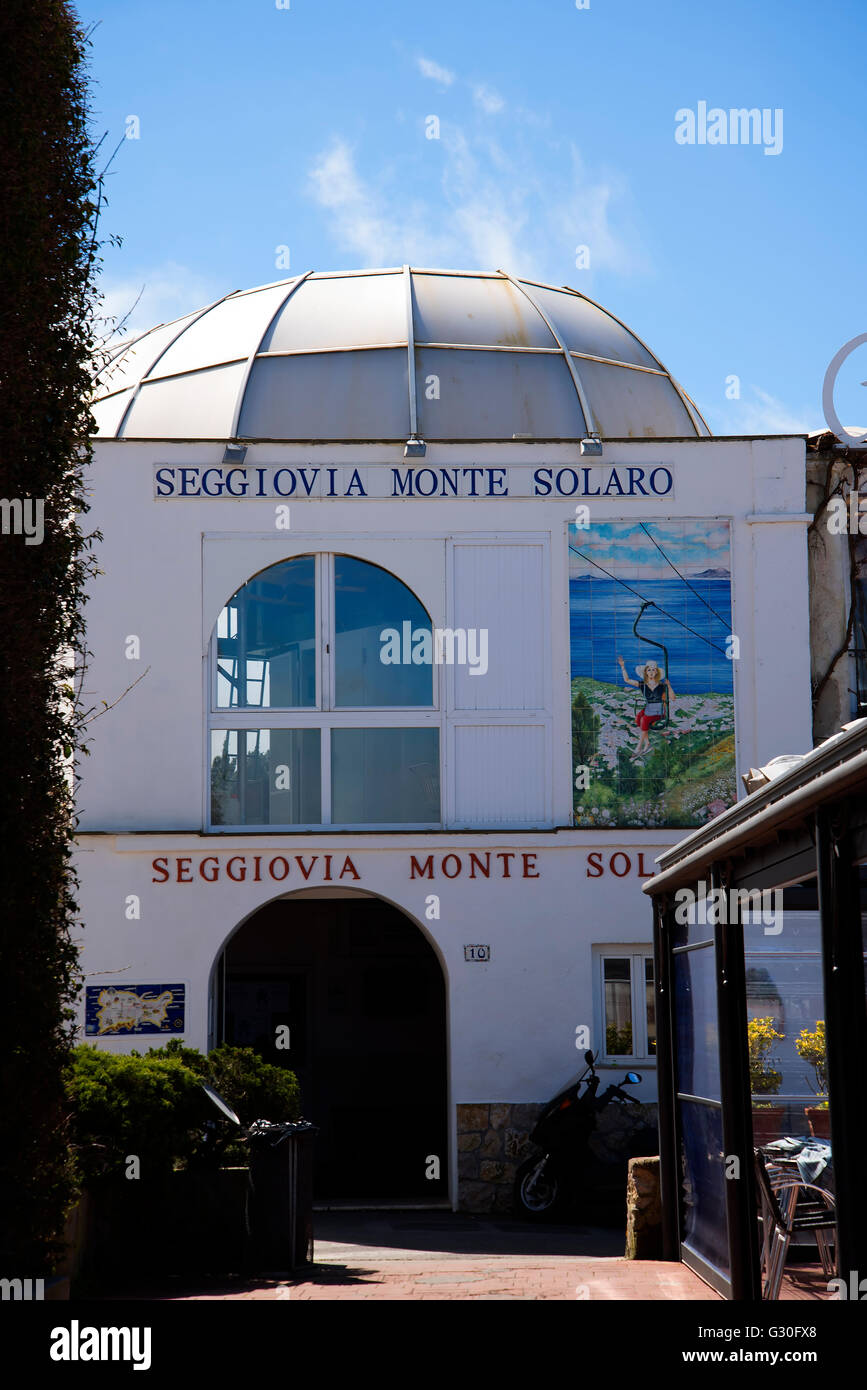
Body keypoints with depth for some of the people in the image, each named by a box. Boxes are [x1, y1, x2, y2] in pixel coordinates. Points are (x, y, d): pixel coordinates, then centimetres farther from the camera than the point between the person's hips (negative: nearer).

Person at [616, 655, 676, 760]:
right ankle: (646, 743, -20)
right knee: (638, 718, -28)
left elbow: (672, 699, -1)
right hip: (647, 709, 4)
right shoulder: (642, 685, 7)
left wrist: (669, 686, -14)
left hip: (659, 711, -4)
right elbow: (627, 680, 8)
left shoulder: (661, 685, 0)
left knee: (644, 720, -30)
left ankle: (639, 747, -25)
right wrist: (622, 667, 1)